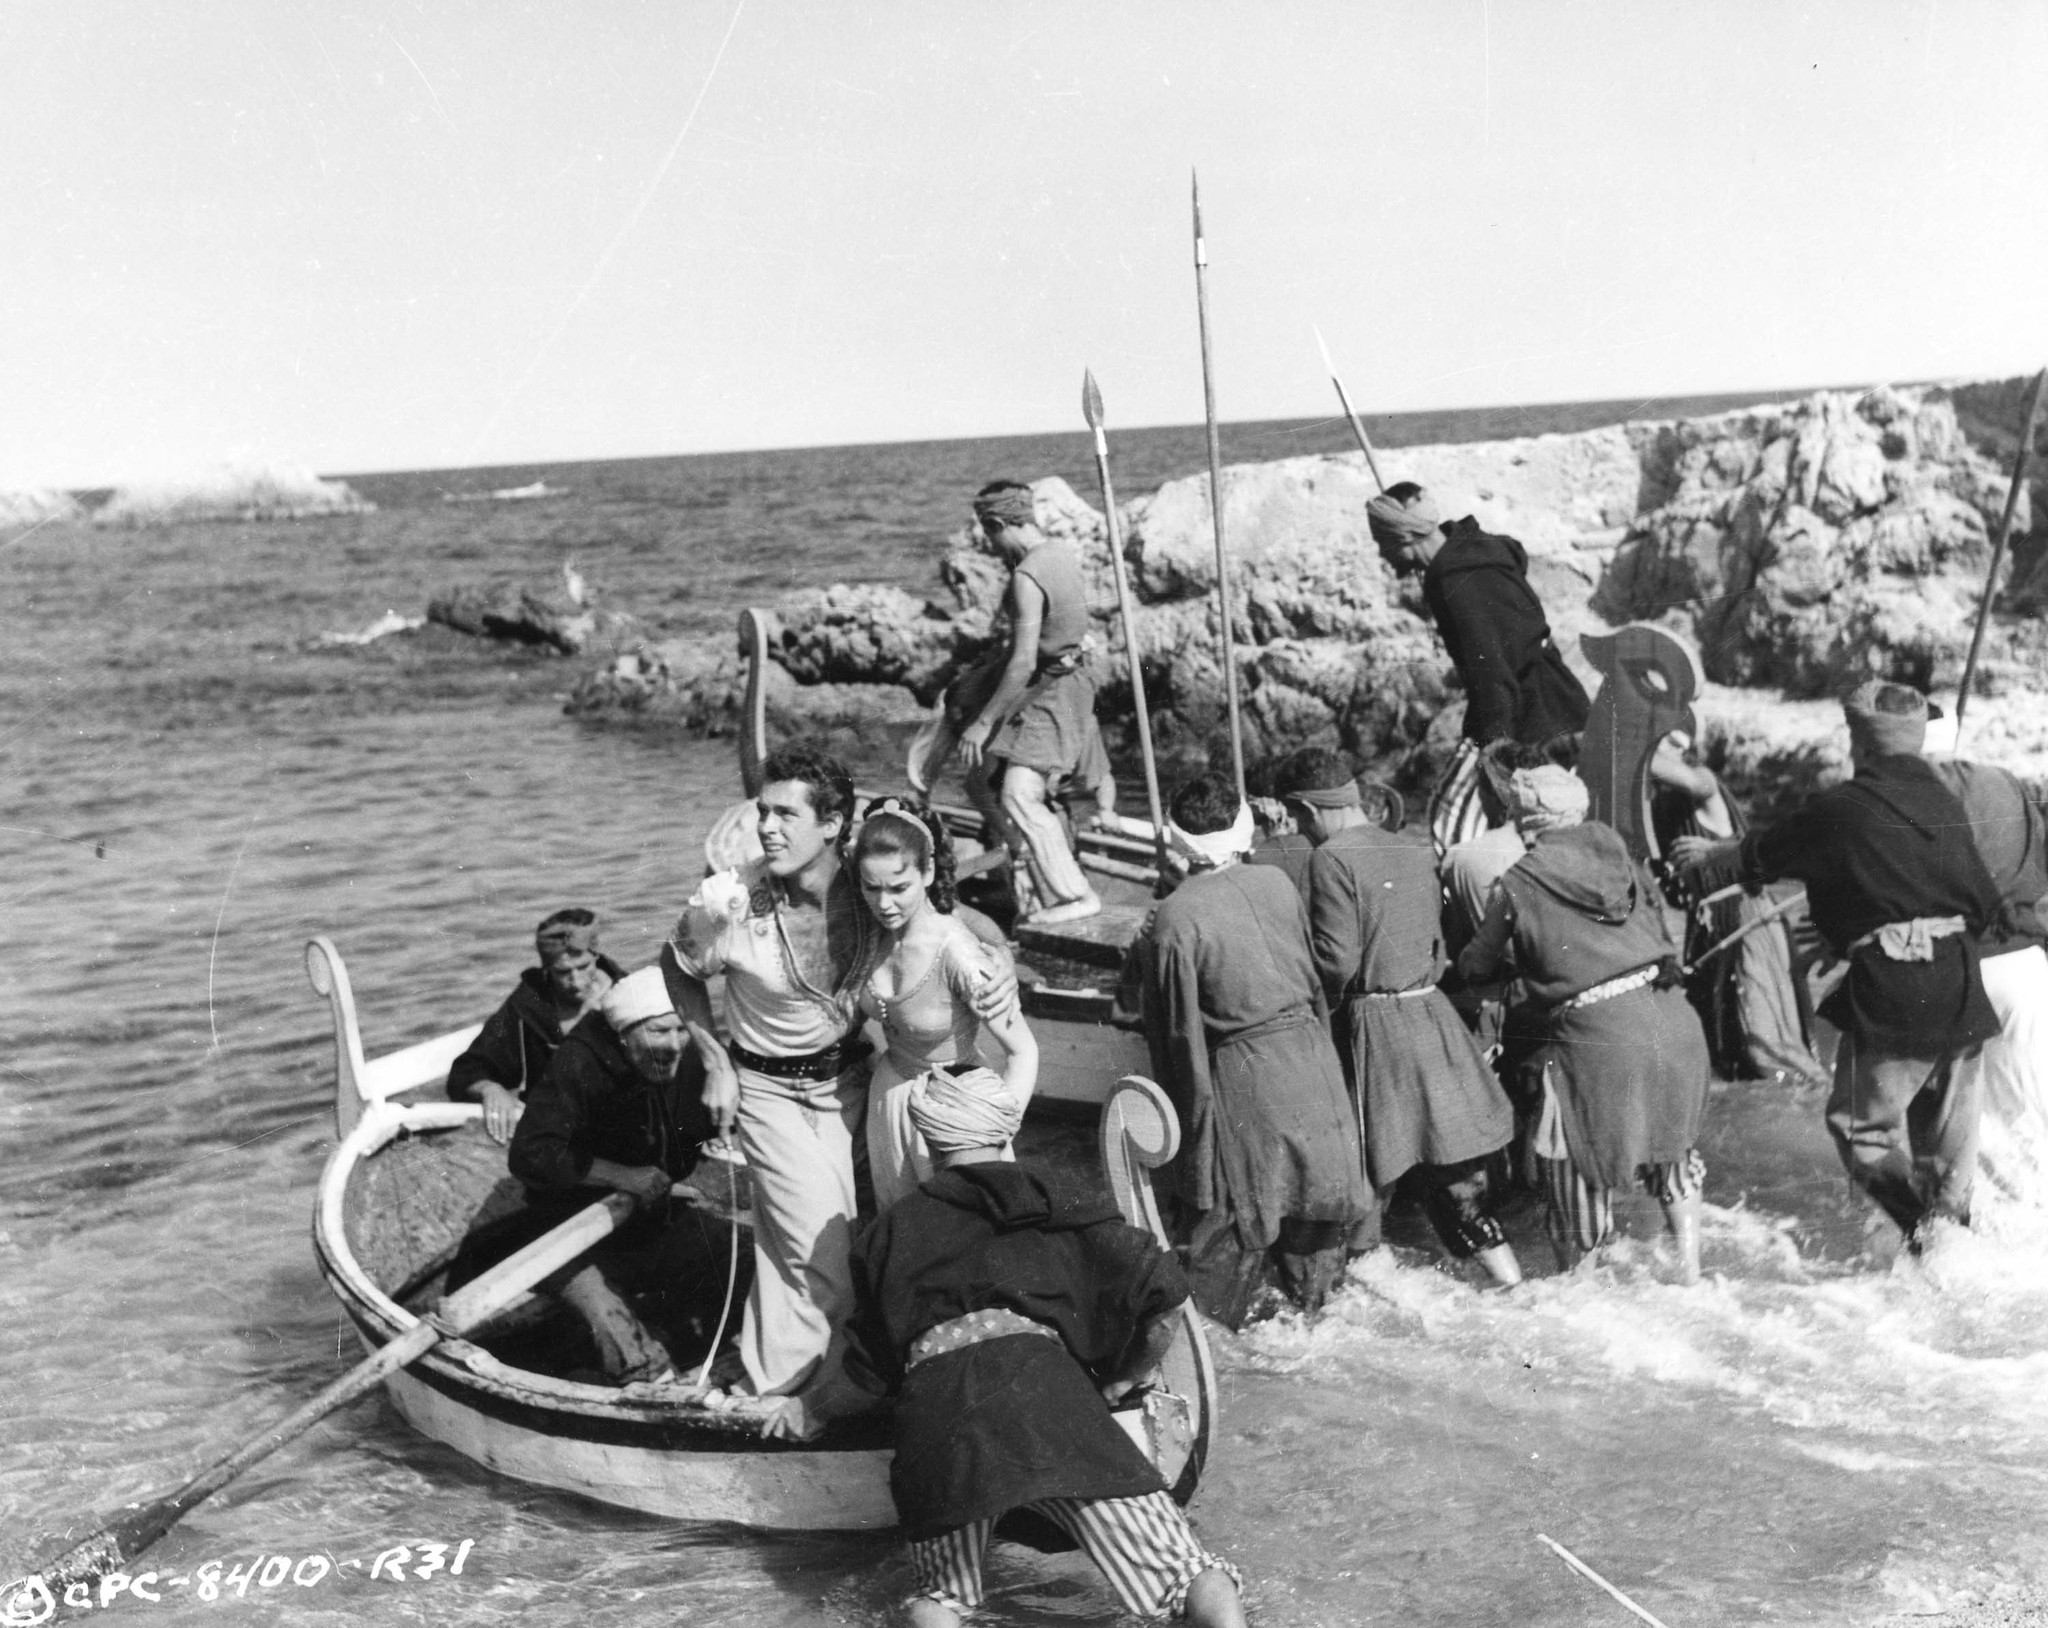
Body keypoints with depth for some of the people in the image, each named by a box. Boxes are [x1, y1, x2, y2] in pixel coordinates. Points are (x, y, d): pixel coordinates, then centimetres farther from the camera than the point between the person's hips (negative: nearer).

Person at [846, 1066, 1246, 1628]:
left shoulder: (890, 1233, 28)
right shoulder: (1053, 1209, 25)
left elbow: (871, 1373, 25)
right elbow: (1166, 1290, 15)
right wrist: (1128, 1376, 29)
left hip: (932, 1405, 1)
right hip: (1039, 1382, -1)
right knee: (1183, 1570, -1)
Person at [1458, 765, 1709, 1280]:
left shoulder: (1518, 884, 1)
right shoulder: (1618, 853, 12)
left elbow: (1476, 965, 12)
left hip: (1599, 1034, -5)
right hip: (1674, 1019, 5)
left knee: (1578, 1160, 13)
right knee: (1672, 1147, 24)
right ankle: (1690, 1271, 31)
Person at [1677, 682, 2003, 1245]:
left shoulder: (1840, 809, -8)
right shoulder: (1947, 803, 9)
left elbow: (1762, 854, 8)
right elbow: (1985, 900, 14)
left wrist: (1711, 856, 27)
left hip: (1890, 994, -6)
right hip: (1960, 990, 6)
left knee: (1862, 1123, 2)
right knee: (1947, 1130, 16)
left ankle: (1926, 1227, -13)